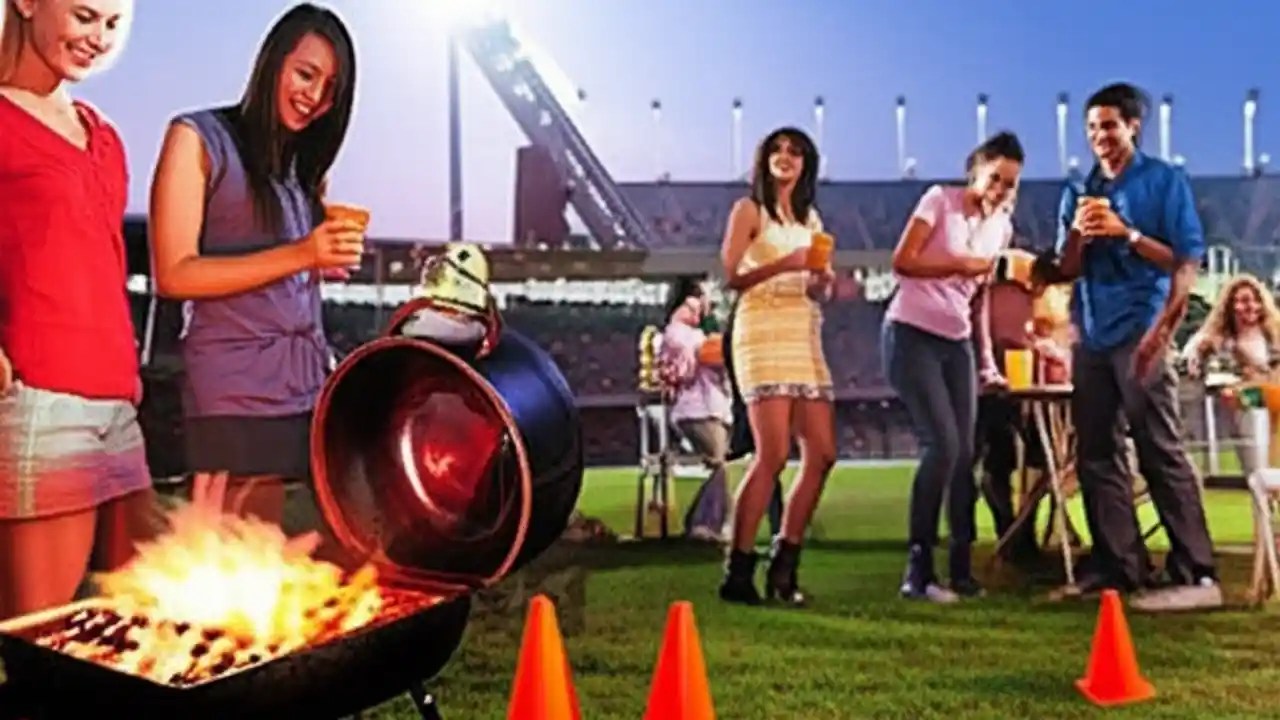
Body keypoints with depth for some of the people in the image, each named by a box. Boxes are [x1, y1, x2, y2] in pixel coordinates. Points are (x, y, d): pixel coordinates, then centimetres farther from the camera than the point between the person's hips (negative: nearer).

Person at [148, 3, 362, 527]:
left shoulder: (305, 161, 20)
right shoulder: (200, 139, 1)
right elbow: (174, 275, -8)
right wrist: (299, 255, -16)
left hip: (307, 386, 6)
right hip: (236, 392, -6)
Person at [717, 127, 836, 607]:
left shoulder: (811, 218, 21)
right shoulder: (749, 210, 3)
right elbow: (730, 277, -8)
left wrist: (823, 280, -2)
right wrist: (782, 264, -20)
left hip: (806, 336, 7)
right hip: (764, 332, -7)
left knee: (822, 453, 0)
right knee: (773, 454, -16)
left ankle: (784, 565, 9)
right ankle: (738, 571, -9)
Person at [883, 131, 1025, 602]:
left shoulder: (1002, 227, 13)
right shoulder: (940, 199, -5)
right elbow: (902, 262, -11)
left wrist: (987, 358, 14)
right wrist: (961, 264, -14)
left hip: (956, 344, 7)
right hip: (911, 335, -6)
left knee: (964, 455, 3)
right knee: (942, 446, -16)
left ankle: (961, 570, 12)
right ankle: (918, 571, -8)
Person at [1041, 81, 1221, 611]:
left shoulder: (1165, 181, 0)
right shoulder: (1079, 192, 14)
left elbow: (1186, 261, -5)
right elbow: (1065, 272, 12)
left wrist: (1126, 233, -17)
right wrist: (1078, 235, -7)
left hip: (1140, 334, -6)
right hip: (1091, 338, 6)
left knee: (1161, 455, -9)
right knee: (1096, 456, 5)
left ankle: (1196, 576, -7)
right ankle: (1119, 565, 13)